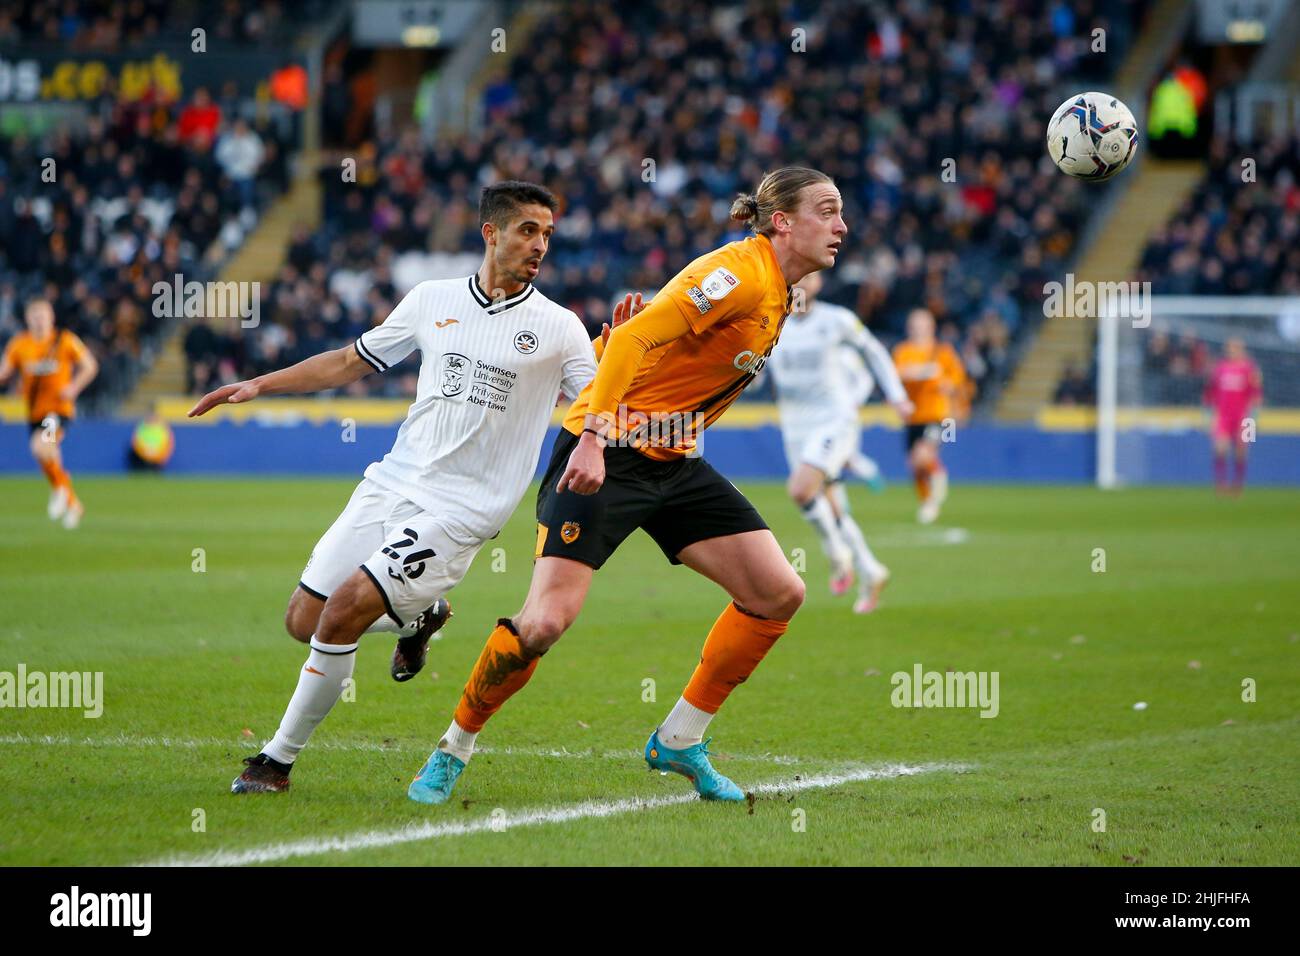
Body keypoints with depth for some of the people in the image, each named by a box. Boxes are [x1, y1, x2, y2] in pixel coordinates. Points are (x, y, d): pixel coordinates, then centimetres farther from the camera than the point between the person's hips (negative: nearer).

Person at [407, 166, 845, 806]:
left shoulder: (778, 296, 11)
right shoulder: (739, 273, -18)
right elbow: (633, 338, -25)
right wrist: (594, 436, -31)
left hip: (673, 461, 9)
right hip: (604, 457, -9)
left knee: (779, 593, -1)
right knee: (545, 621, -16)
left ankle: (678, 741, 12)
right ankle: (453, 749, 6)